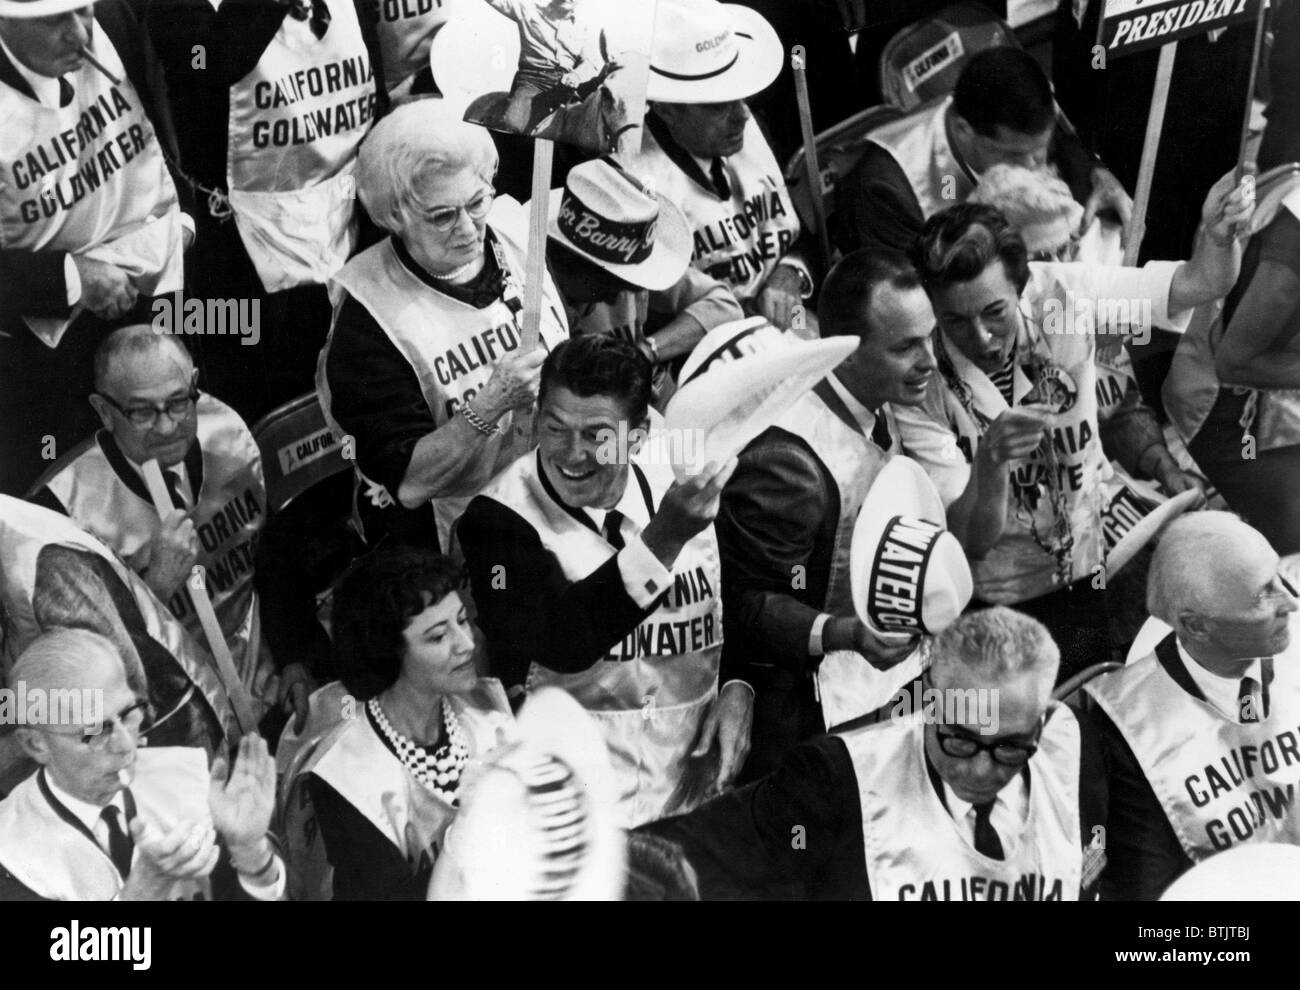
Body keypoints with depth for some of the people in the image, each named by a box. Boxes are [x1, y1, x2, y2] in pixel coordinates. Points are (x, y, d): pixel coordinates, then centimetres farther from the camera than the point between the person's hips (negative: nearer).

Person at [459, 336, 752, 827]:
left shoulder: (681, 480, 4)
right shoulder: (498, 518, -10)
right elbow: (562, 644, -25)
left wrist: (736, 693, 2)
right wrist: (665, 537, -32)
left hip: (699, 773, 4)